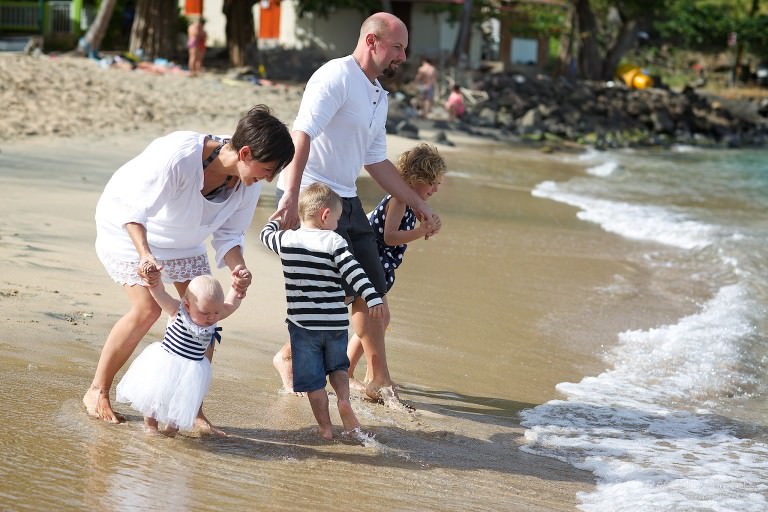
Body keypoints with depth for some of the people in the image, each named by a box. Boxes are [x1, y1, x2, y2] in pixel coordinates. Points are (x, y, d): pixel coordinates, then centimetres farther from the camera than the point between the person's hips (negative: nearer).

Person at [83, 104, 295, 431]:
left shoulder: (249, 181, -18)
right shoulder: (178, 156, -39)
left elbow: (229, 233, -9)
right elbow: (133, 210, -35)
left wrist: (237, 268, -29)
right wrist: (145, 255, -50)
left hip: (184, 242, 6)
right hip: (129, 229, -6)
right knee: (148, 308, -19)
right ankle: (97, 392, -1)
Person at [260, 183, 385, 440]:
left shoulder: (286, 240, -2)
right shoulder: (334, 242, -10)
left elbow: (266, 235, 20)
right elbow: (354, 272, -20)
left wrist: (275, 220, 39)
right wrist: (372, 298, -23)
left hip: (302, 324, 0)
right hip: (335, 323, 0)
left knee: (313, 379, 9)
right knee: (338, 366, 23)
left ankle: (325, 426, 9)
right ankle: (344, 398, -2)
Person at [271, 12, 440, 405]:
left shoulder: (379, 96, 16)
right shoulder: (336, 77, -14)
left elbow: (376, 162, 23)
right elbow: (301, 135, -25)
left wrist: (418, 204, 22)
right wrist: (291, 196, -34)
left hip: (346, 200, 9)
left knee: (372, 291, 9)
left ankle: (378, 377, 19)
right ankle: (290, 356, 12)